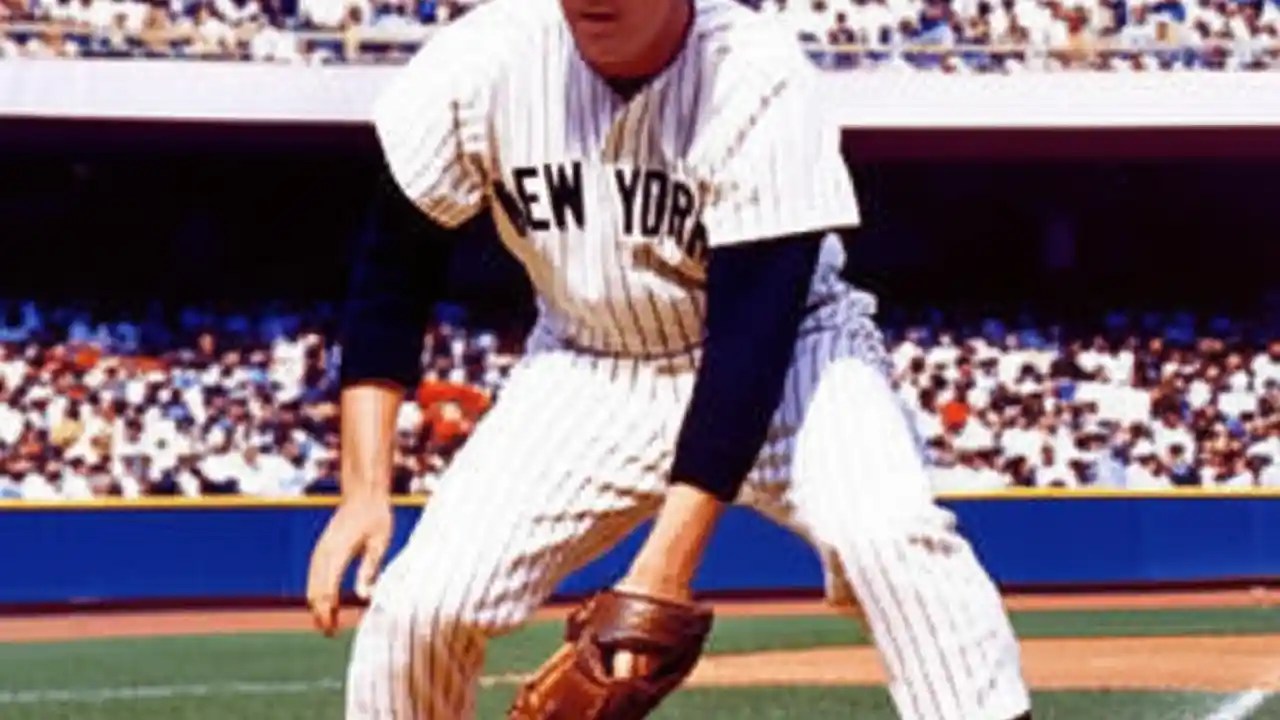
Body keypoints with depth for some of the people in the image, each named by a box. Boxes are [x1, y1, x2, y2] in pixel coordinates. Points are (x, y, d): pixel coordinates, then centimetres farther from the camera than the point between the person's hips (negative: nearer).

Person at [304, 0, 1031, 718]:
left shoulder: (758, 80, -27)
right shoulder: (485, 62, -19)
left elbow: (752, 341, -29)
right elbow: (393, 269, -7)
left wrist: (662, 571, -35)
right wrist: (364, 491, -15)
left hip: (782, 354, -3)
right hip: (588, 369, 3)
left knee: (891, 537, -30)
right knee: (424, 600, -12)